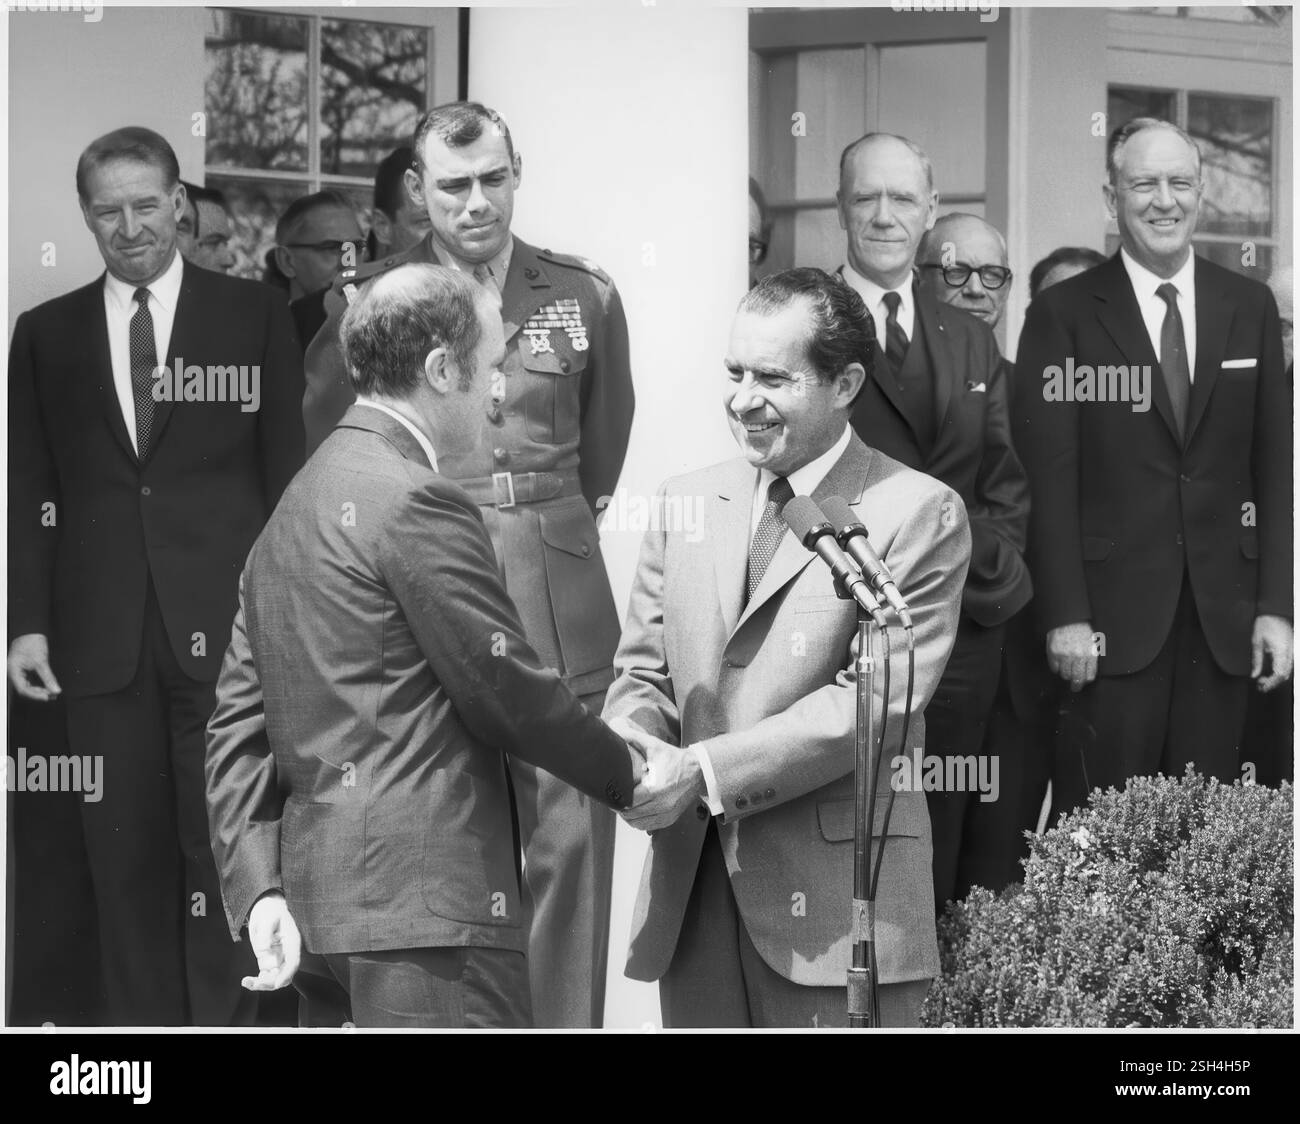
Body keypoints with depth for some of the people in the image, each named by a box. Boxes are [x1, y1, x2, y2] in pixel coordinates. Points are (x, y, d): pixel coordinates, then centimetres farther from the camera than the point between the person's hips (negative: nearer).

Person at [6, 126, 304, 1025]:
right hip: (105, 636, 2)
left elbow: (288, 472, 4)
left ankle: (222, 1017, 4)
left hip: (226, 623, -2)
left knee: (222, 843, -2)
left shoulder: (254, 317, 6)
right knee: (126, 851, 3)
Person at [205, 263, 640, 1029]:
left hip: (321, 894, 10)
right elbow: (512, 694, -9)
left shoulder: (291, 510, 18)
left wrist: (259, 888, 7)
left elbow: (238, 723, 14)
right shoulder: (418, 503, -10)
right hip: (427, 906, -10)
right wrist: (629, 774, 6)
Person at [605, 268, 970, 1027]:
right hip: (691, 885, 5)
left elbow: (877, 700, -12)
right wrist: (628, 739, -10)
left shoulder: (918, 514, -5)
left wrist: (705, 771, -18)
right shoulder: (686, 502, 14)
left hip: (834, 895, -5)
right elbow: (644, 671, 15)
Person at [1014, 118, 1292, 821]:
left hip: (1224, 624, 3)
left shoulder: (1250, 308, 11)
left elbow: (1275, 464, 9)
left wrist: (1276, 605, 2)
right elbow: (1047, 477, -3)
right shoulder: (1063, 315, 1)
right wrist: (1065, 616, -10)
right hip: (1113, 619, -3)